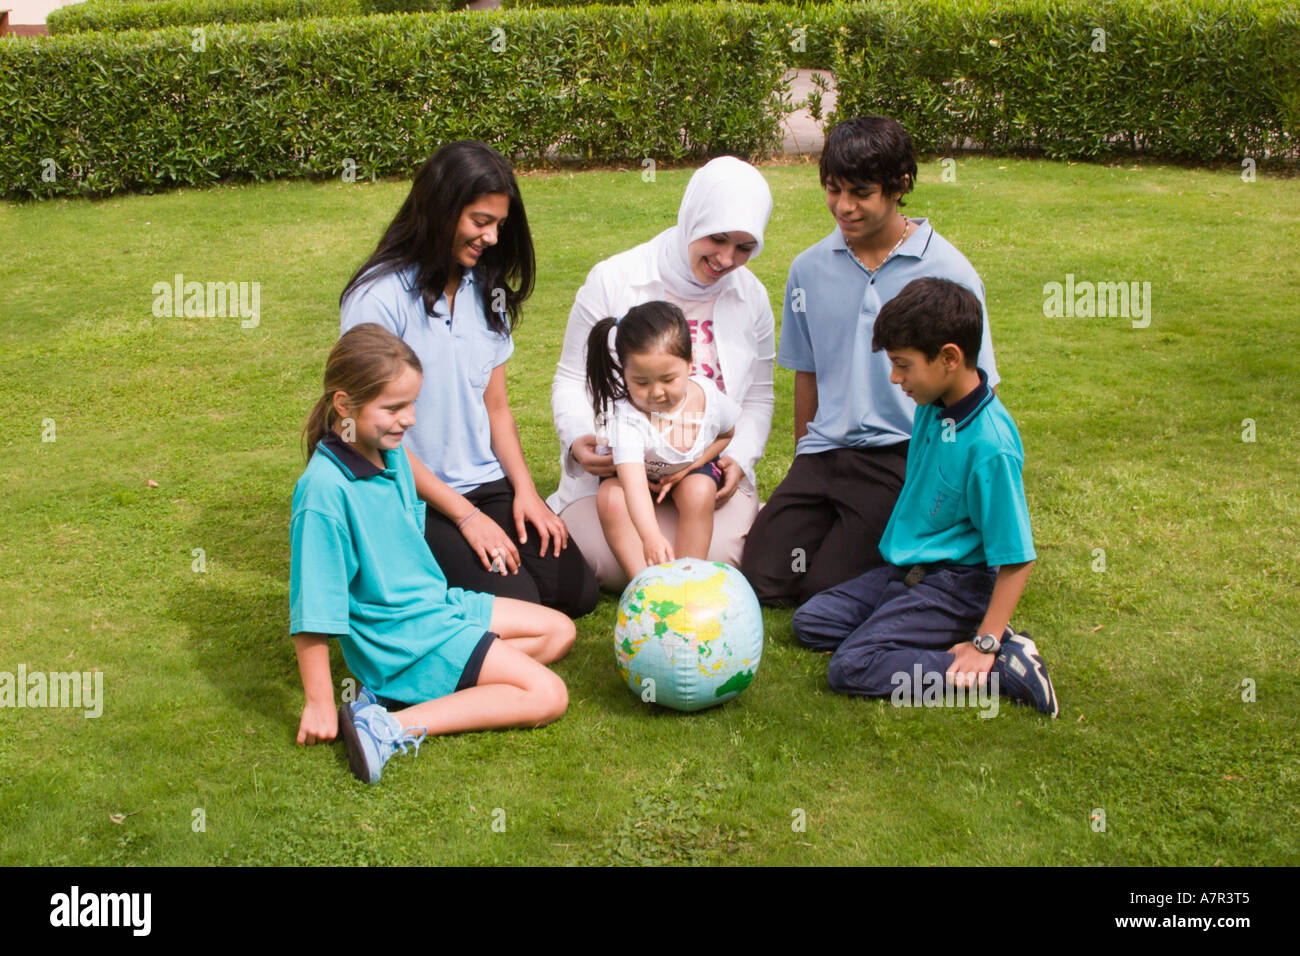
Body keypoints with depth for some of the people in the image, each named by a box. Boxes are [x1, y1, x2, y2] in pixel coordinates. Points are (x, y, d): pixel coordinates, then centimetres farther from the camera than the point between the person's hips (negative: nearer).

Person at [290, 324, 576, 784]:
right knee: (547, 695, -12)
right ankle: (392, 726, -18)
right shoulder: (325, 488, -27)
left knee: (559, 630, 17)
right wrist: (319, 703, -20)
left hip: (436, 602, 9)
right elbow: (312, 613, -23)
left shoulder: (392, 451, 0)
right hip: (401, 637, -9)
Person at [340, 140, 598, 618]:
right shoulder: (378, 298, -14)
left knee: (577, 592, -6)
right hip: (415, 499, -7)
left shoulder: (485, 289, 9)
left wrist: (525, 490, -2)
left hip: (488, 484, 7)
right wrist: (467, 515, -15)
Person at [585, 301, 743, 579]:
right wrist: (651, 537, -67)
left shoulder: (708, 397, -25)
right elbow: (634, 484, -51)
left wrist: (694, 464, -16)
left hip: (693, 467, 1)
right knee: (610, 499, -30)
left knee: (699, 492, -31)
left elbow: (734, 432, -1)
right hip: (641, 472, -1)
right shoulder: (627, 418, -38)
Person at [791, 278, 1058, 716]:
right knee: (810, 623, 6)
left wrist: (985, 644, -22)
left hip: (956, 584, -9)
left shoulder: (989, 445, -26)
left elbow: (1016, 558, -22)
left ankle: (1005, 664, -16)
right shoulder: (935, 404, 0)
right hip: (904, 568, 9)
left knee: (850, 667, -21)